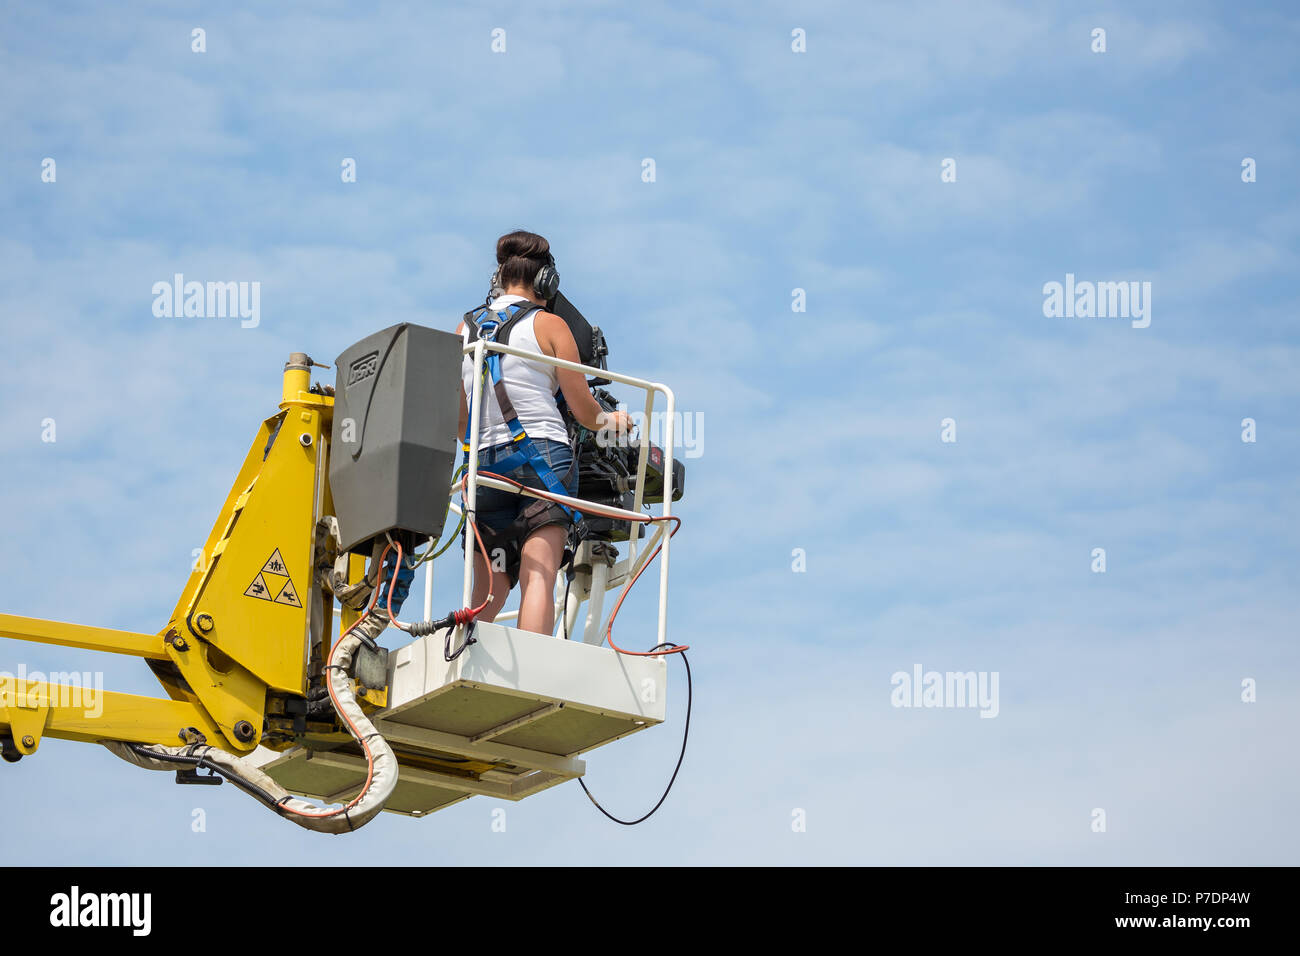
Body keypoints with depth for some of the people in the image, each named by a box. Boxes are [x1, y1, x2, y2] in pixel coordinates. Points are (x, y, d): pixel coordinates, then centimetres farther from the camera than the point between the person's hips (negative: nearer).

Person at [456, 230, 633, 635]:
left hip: (484, 463, 4)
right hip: (543, 455, -4)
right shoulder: (548, 324, 4)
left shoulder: (466, 330, 16)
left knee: (487, 592, 6)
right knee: (539, 576, -12)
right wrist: (613, 420, 27)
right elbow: (584, 410, 5)